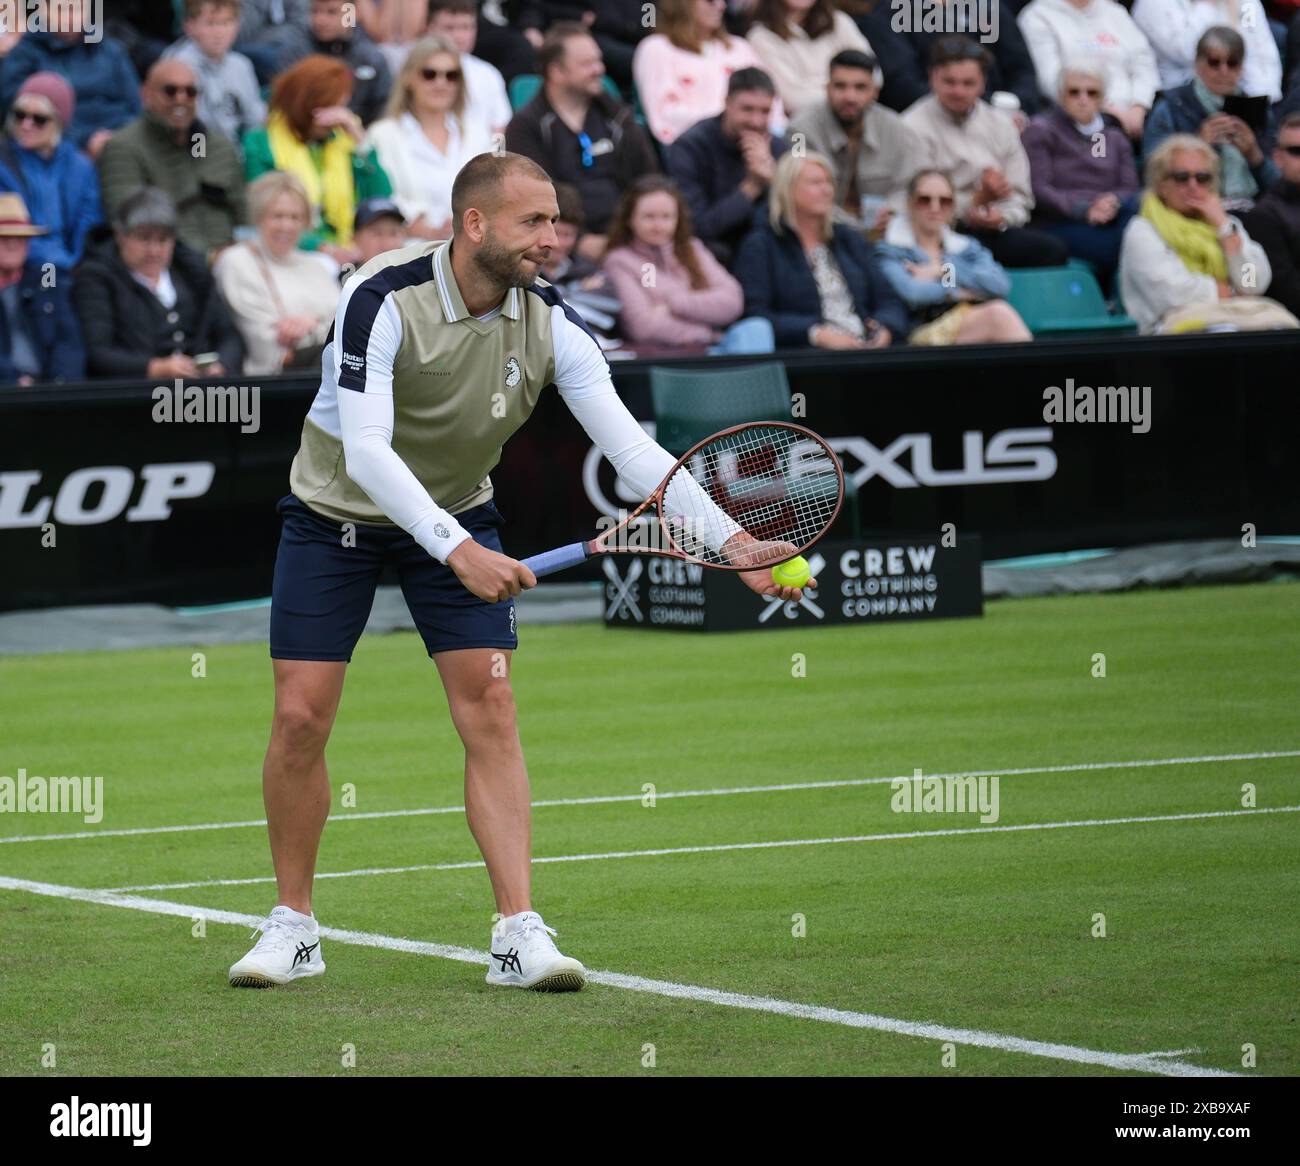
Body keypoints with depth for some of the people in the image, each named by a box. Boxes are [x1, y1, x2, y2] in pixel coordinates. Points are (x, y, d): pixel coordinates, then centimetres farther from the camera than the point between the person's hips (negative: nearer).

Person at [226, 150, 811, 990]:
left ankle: (520, 935, -11)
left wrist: (733, 544, -32)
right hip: (337, 511, -3)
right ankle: (294, 926, 10)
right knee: (301, 717, -7)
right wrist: (457, 551, -47)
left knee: (491, 714, -10)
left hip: (459, 516, 3)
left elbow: (631, 447, -19)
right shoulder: (383, 300, -28)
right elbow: (366, 453, -36)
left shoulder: (551, 323, -16)